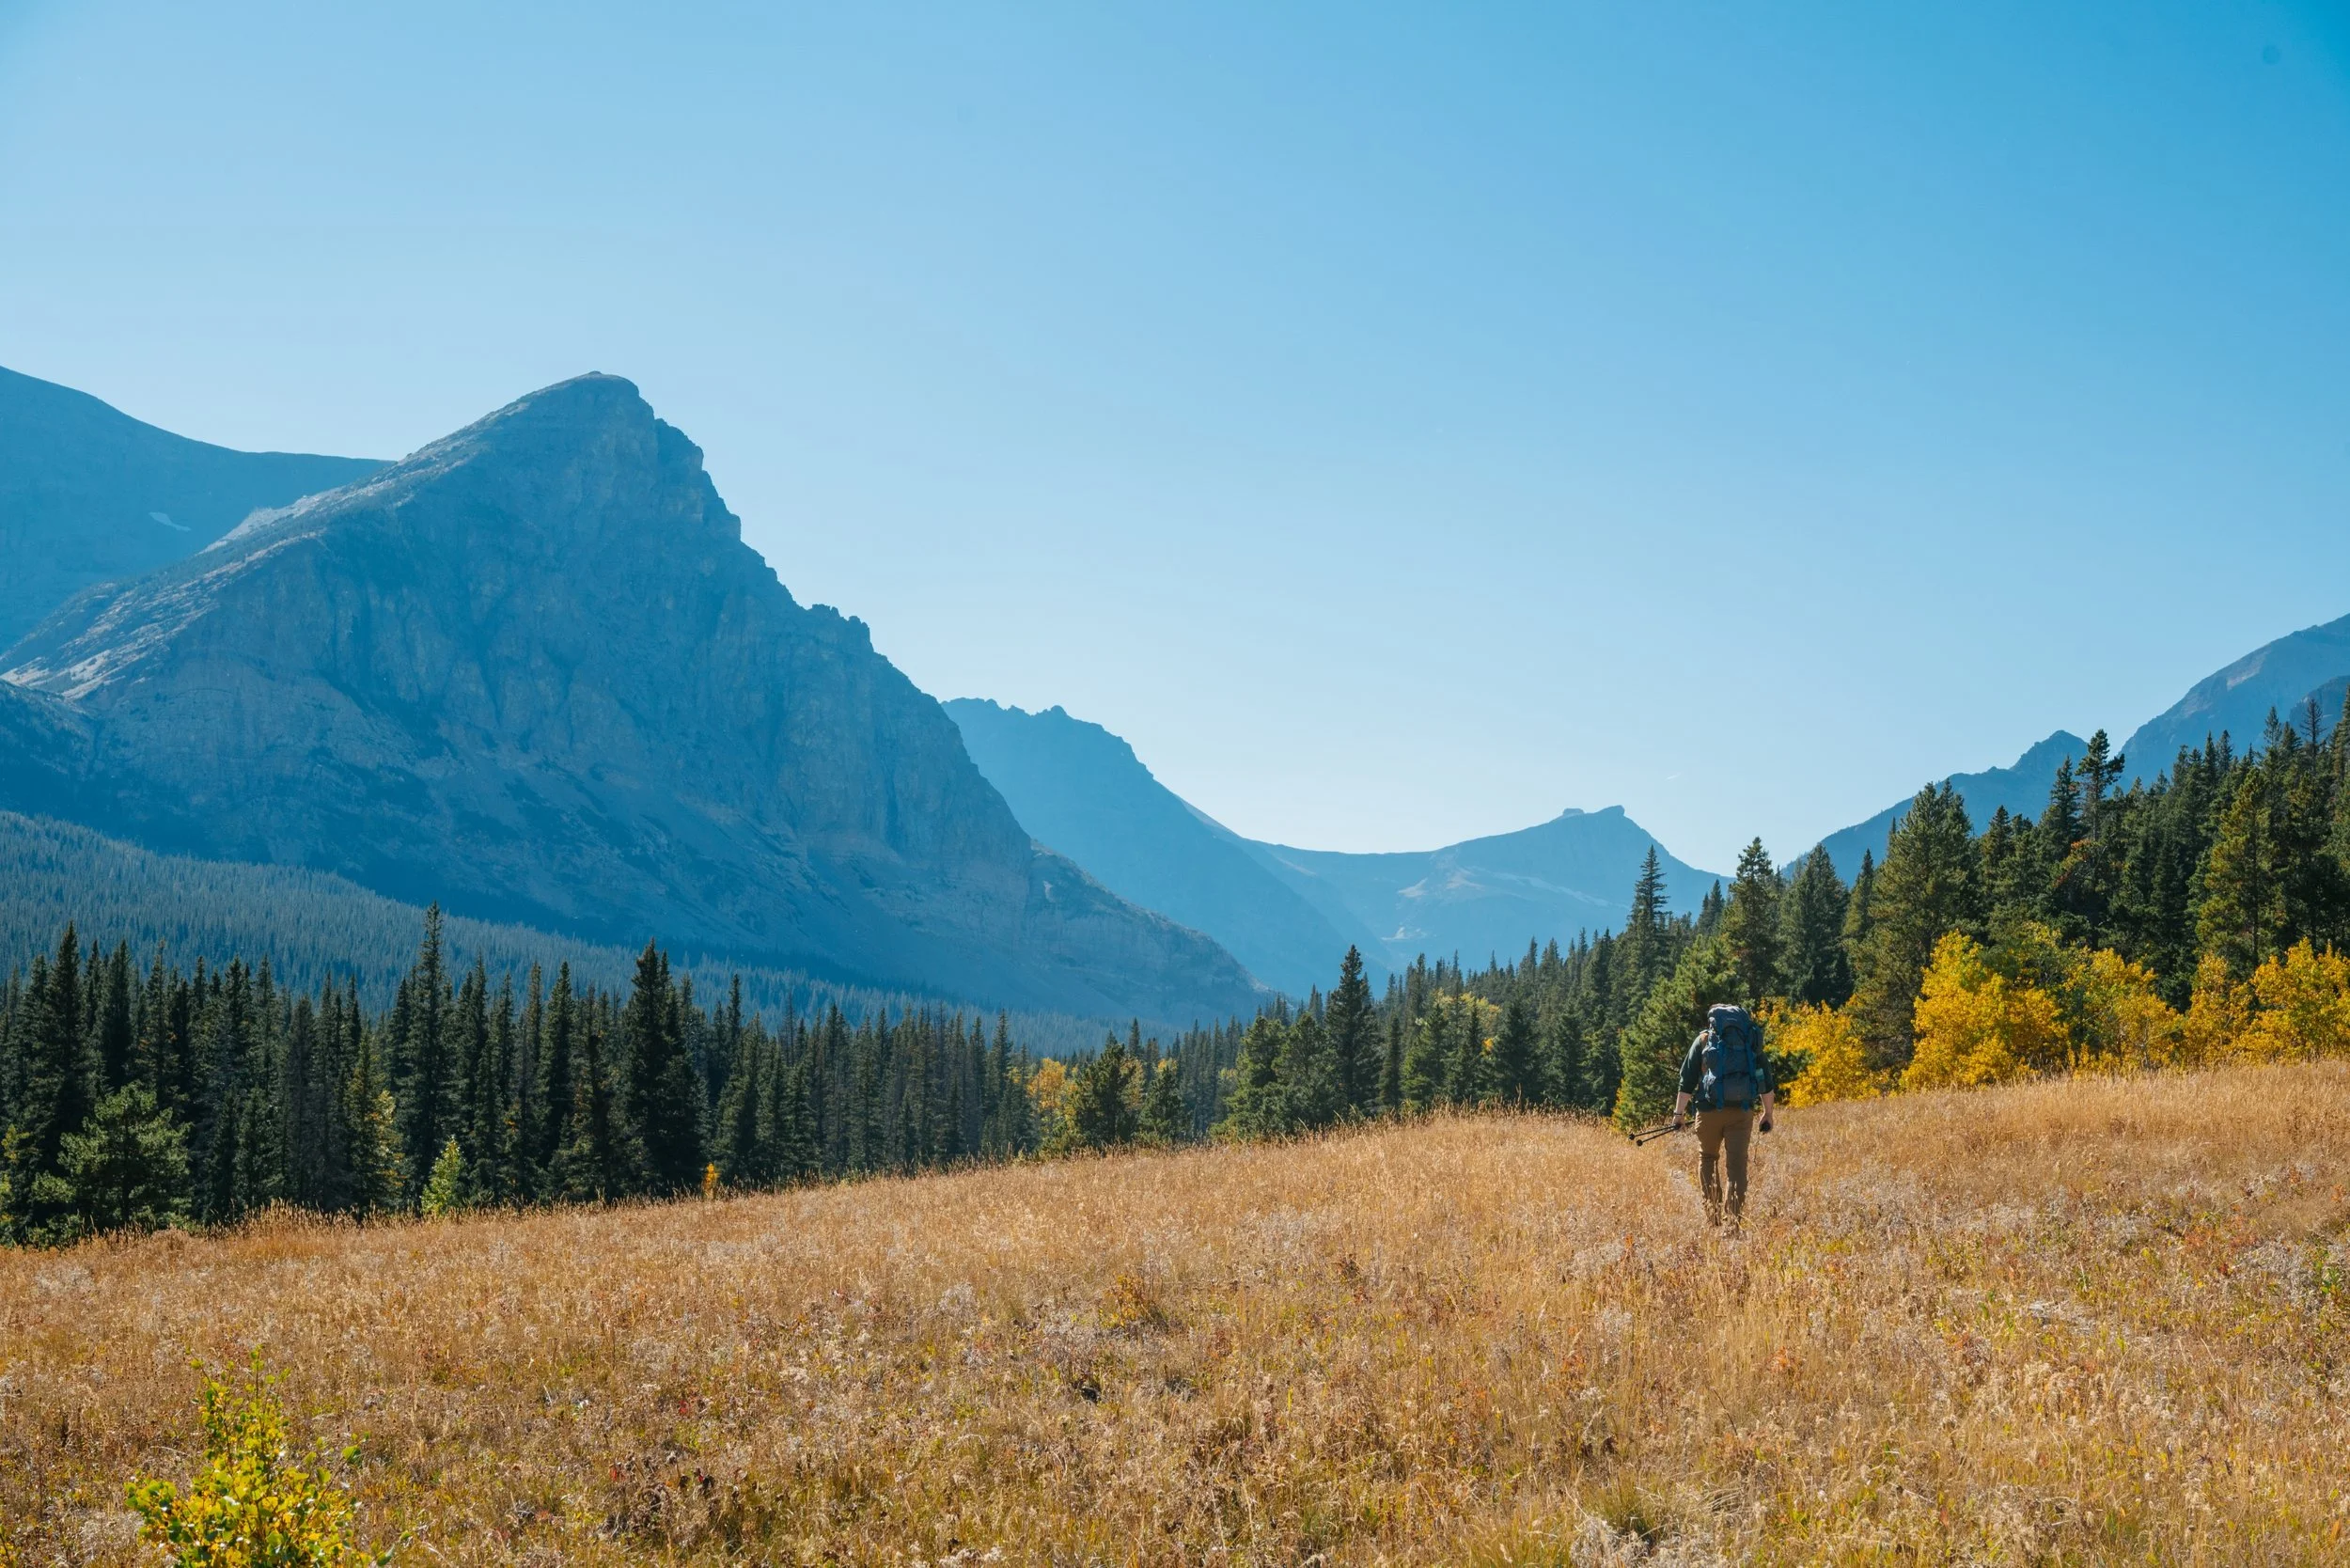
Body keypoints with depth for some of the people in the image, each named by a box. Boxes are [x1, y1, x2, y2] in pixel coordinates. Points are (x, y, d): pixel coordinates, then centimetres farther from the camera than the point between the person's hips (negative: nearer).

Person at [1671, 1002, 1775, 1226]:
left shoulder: (1703, 1040, 7)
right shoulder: (1750, 1040, 13)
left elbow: (1687, 1079, 2)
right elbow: (1766, 1080, 13)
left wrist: (1679, 1112, 5)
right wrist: (1767, 1113, 20)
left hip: (1710, 1110, -1)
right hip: (1742, 1111, 1)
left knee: (1707, 1159, 17)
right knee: (1737, 1165, 5)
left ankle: (1713, 1217, 10)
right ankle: (1734, 1220, -3)